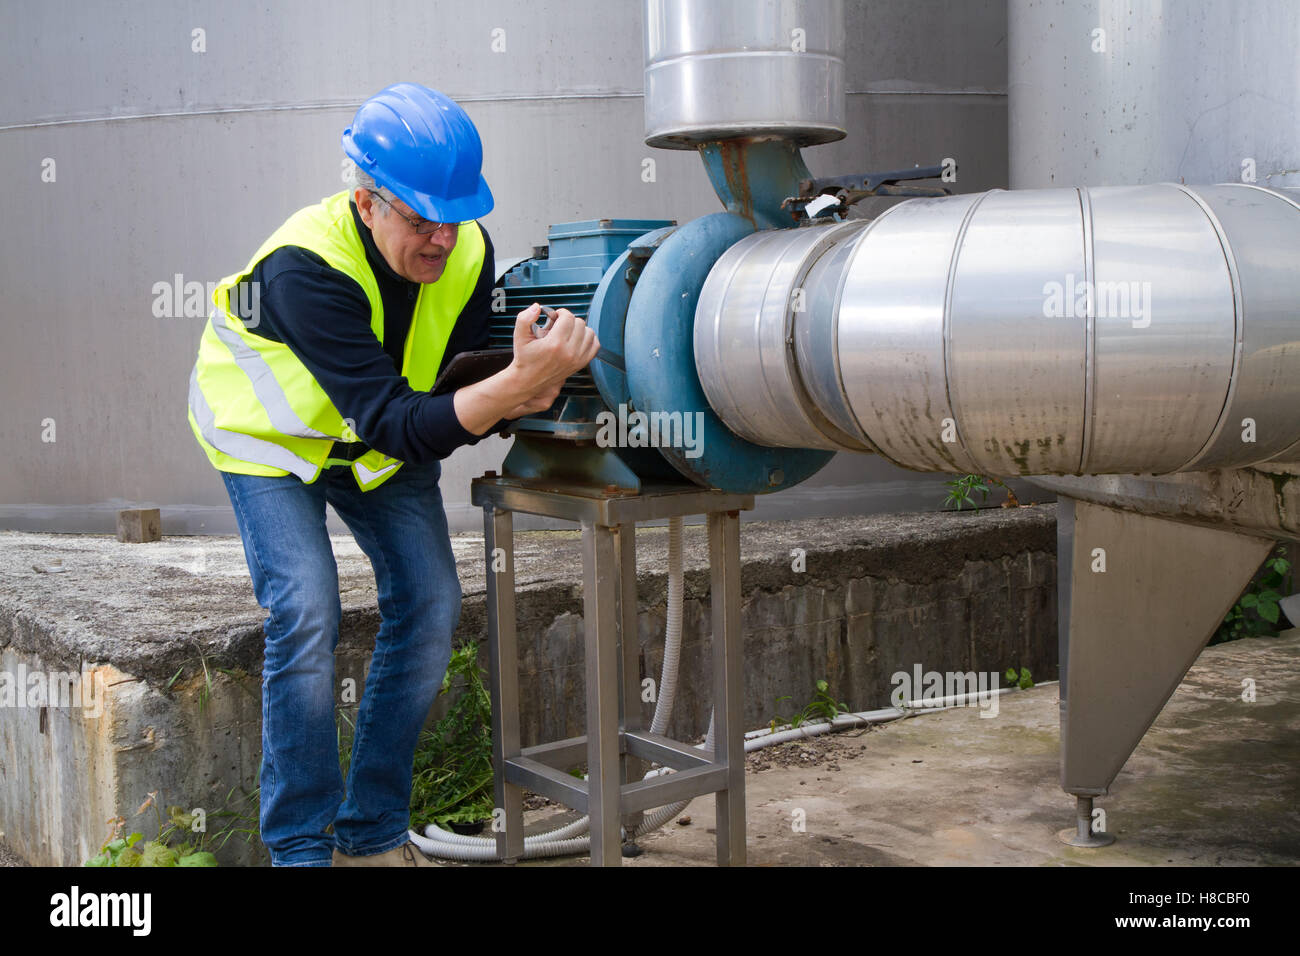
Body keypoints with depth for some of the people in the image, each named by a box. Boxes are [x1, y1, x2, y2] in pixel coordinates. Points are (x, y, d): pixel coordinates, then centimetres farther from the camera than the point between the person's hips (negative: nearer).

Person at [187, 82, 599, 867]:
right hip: (271, 434, -5)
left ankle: (373, 834, 11)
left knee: (430, 608, -3)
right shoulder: (306, 266, -38)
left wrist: (524, 391, -37)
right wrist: (516, 384, -58)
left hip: (384, 438, 5)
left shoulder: (468, 251, -20)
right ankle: (301, 845, -1)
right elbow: (395, 424, -45)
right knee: (307, 618, -19)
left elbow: (461, 393, -14)